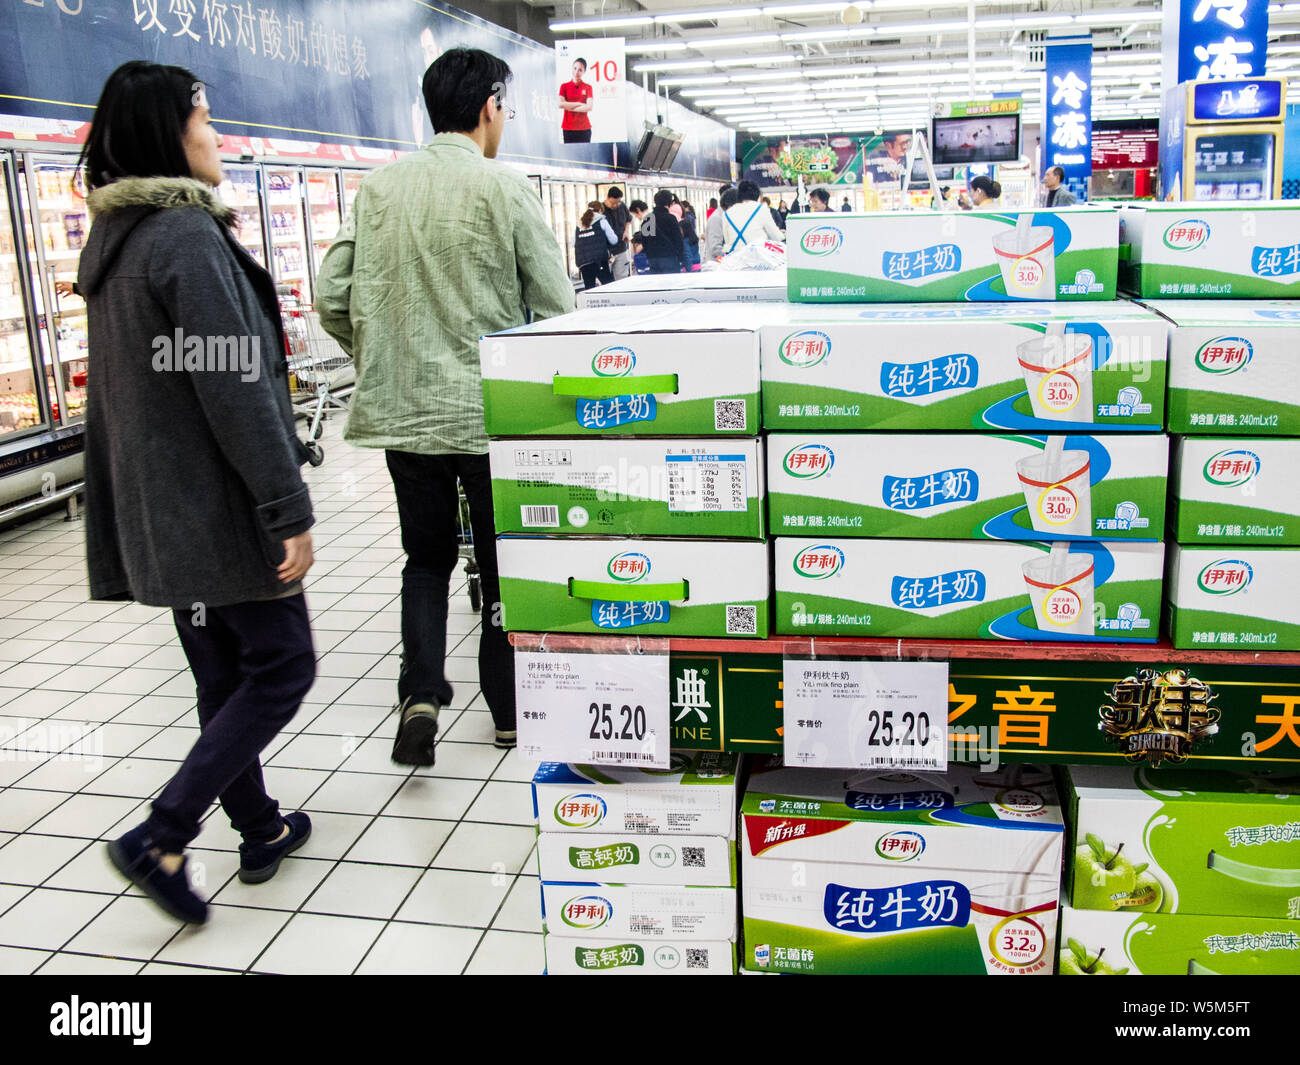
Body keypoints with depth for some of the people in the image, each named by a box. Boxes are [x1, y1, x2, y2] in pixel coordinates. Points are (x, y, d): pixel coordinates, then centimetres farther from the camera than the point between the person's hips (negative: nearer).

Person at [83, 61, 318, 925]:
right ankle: (161, 839, 1)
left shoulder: (113, 241, 13)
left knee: (225, 674, 16)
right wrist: (290, 511, -20)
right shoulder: (188, 237, -17)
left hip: (160, 505, 9)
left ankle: (261, 831, 28)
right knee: (281, 667, 2)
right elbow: (236, 387, -22)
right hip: (220, 502, -9)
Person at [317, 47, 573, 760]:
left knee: (427, 558, 19)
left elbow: (331, 300, 3)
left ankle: (420, 693, 3)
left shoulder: (379, 188, 3)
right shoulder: (503, 187, -9)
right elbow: (557, 308, -10)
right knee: (502, 566, 12)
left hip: (402, 413, 4)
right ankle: (509, 711, 23)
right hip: (491, 413, -3)